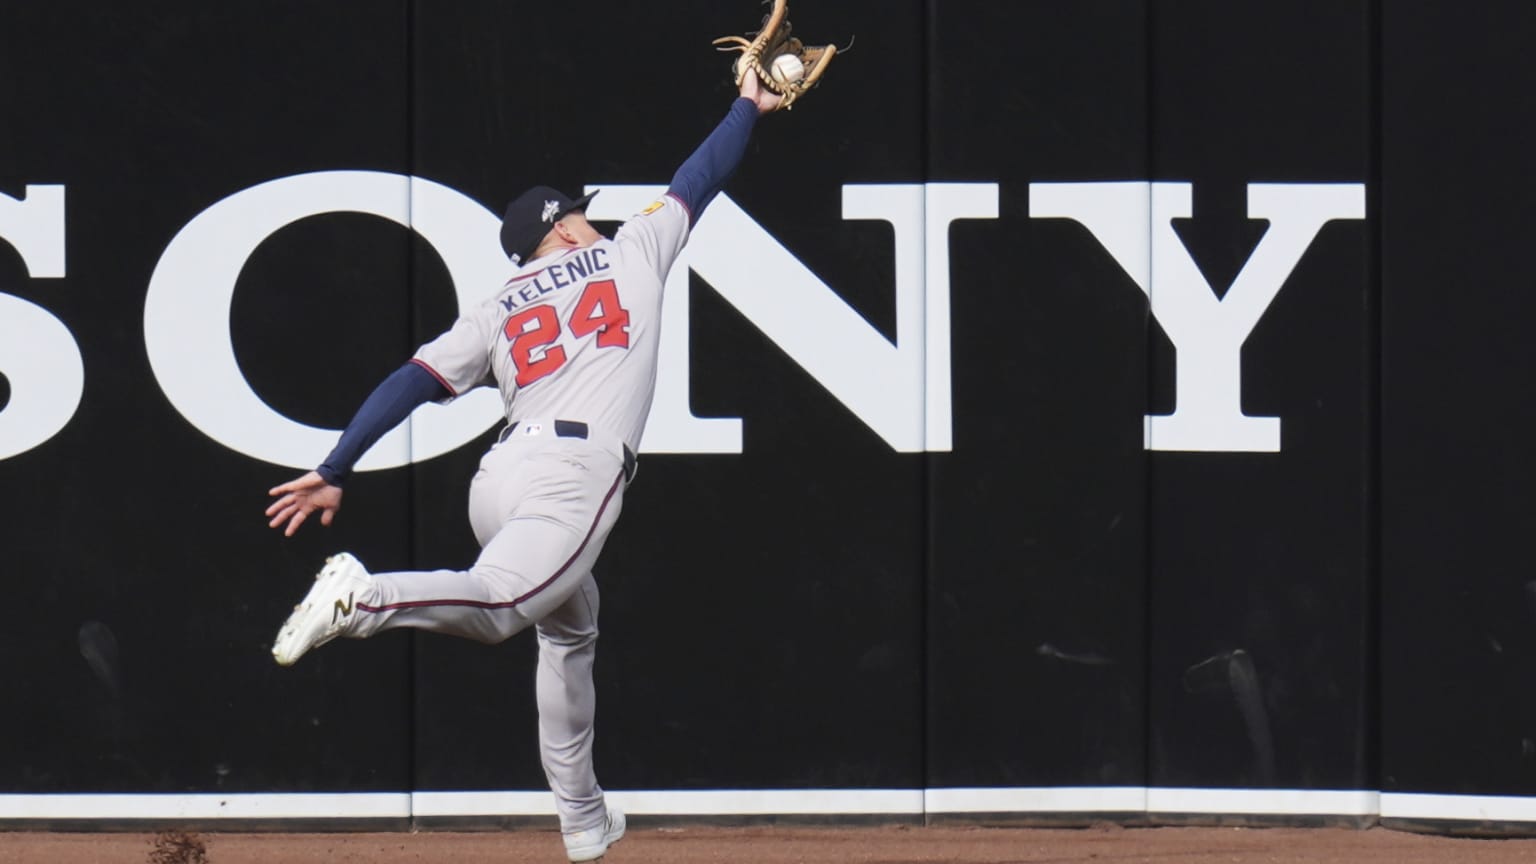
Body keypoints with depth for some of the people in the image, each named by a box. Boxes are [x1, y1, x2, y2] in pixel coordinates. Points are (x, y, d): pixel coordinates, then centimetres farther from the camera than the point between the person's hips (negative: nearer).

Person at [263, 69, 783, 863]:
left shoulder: (496, 315, 23)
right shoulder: (629, 255, 18)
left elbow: (410, 382, 12)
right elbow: (697, 180, 28)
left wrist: (334, 472, 8)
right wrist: (749, 107, 43)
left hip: (498, 478, 6)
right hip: (576, 471, -6)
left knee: (570, 628, 26)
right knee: (495, 605, -27)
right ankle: (365, 596, -53)